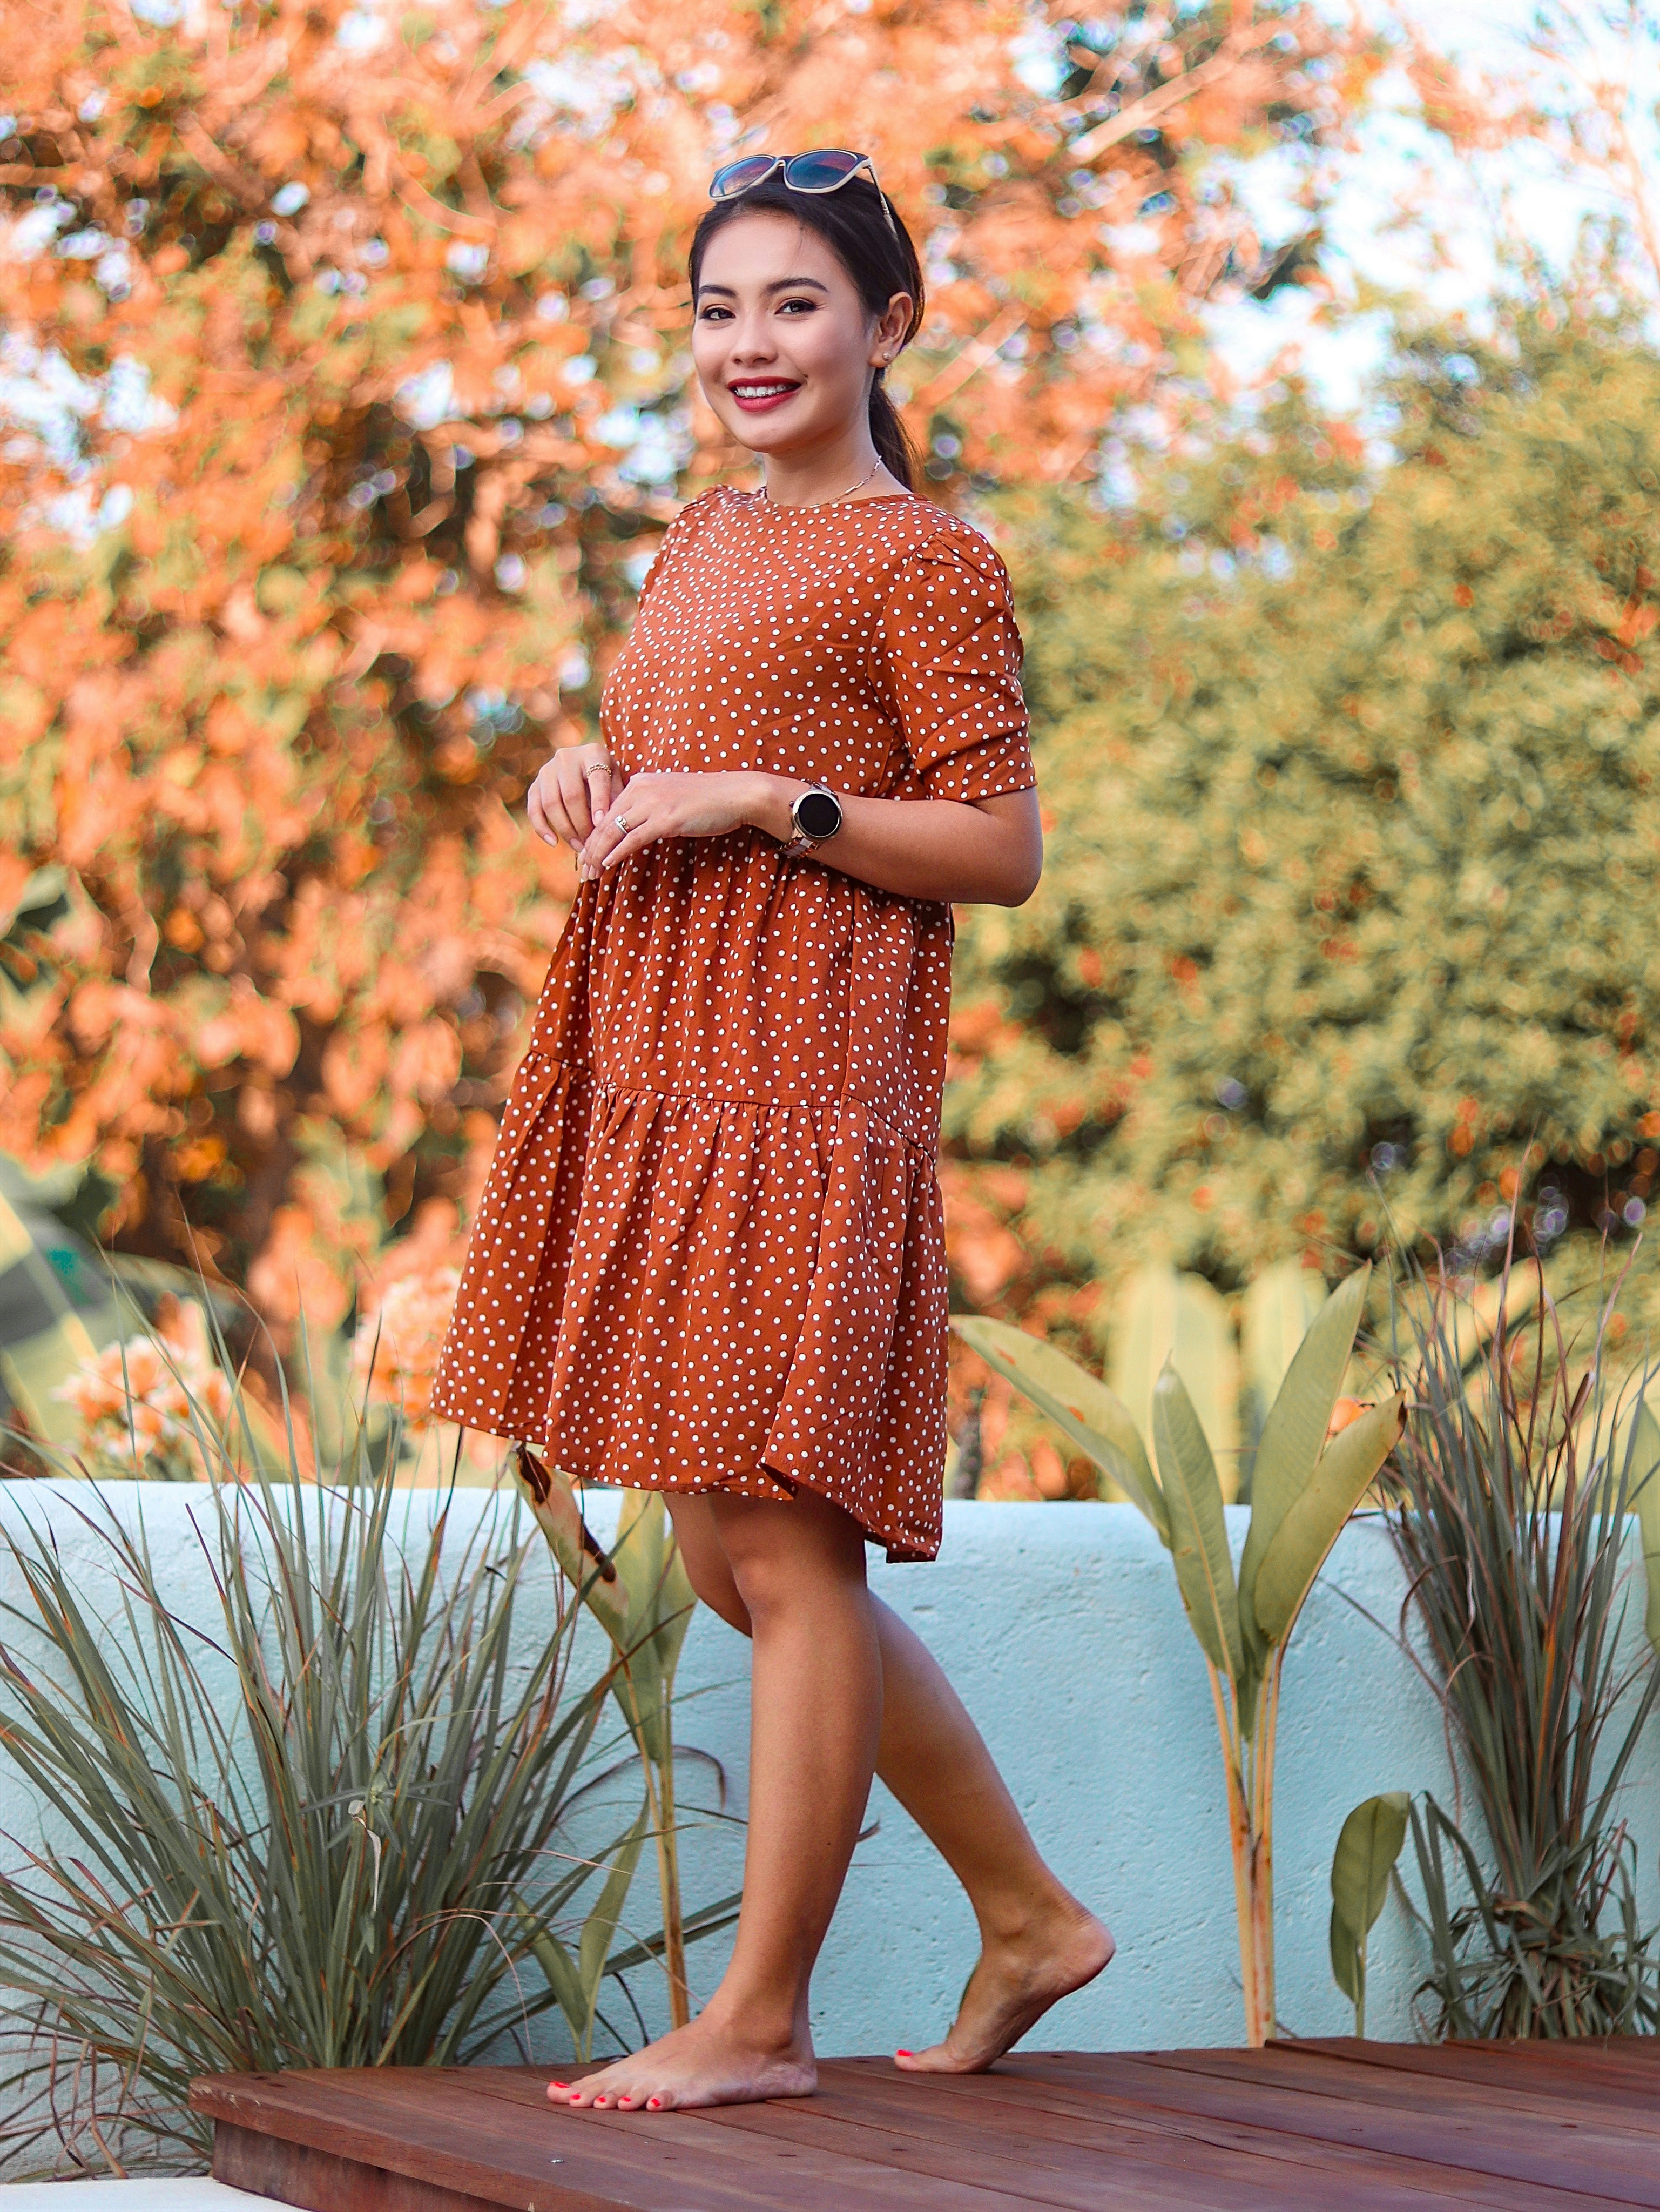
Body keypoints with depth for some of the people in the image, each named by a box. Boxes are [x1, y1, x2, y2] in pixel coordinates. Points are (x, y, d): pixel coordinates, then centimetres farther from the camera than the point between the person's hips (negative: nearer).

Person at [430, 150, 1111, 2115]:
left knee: (778, 1538, -7)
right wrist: (589, 772, 9)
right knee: (736, 1553, 11)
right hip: (657, 1074, 9)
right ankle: (1027, 1918, 22)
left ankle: (760, 2015, 1)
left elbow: (1002, 849, -8)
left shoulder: (923, 561, -3)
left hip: (805, 1085, -9)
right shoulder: (701, 542, 20)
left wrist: (764, 802, -15)